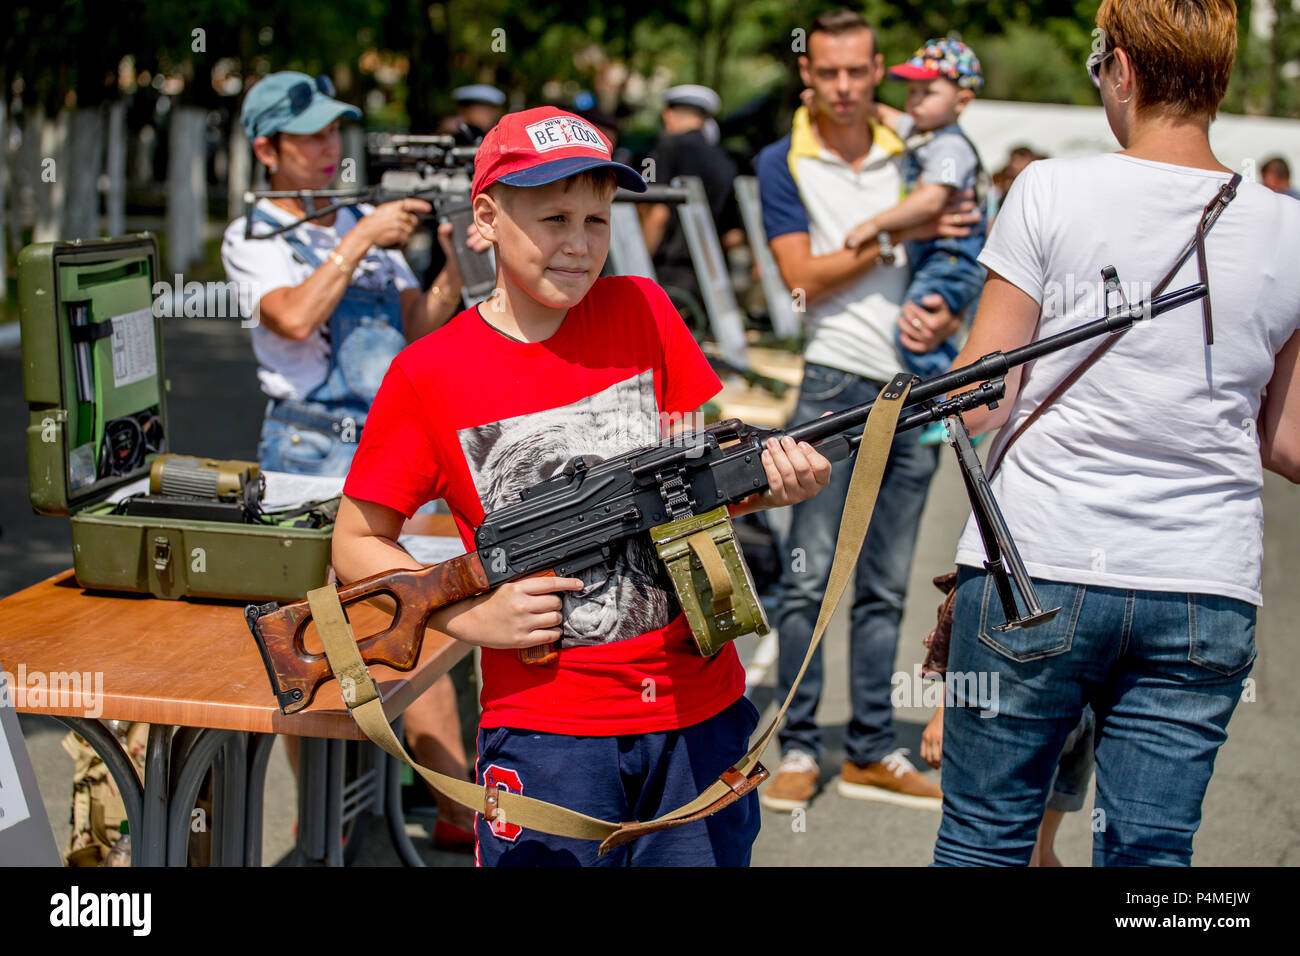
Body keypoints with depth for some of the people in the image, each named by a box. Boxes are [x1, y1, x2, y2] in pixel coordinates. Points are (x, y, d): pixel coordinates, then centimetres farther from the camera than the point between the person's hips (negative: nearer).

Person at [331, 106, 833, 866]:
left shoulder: (641, 314, 3)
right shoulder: (429, 376, -5)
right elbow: (356, 544, 1)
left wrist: (774, 482, -15)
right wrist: (471, 616, -12)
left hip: (700, 711, 3)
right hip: (546, 725, -2)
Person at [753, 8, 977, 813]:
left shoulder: (913, 156, 12)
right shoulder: (784, 164, 2)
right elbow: (804, 278, -7)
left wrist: (945, 315, -4)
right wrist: (898, 234, -11)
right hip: (837, 382, -3)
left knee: (886, 585, 7)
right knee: (810, 575, -6)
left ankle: (872, 752, 14)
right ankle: (799, 748, 3)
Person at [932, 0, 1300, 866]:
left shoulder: (1051, 191, -6)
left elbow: (979, 404, -5)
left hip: (1038, 573, -2)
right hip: (1207, 598, 3)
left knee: (983, 842, 10)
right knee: (1151, 853, 10)